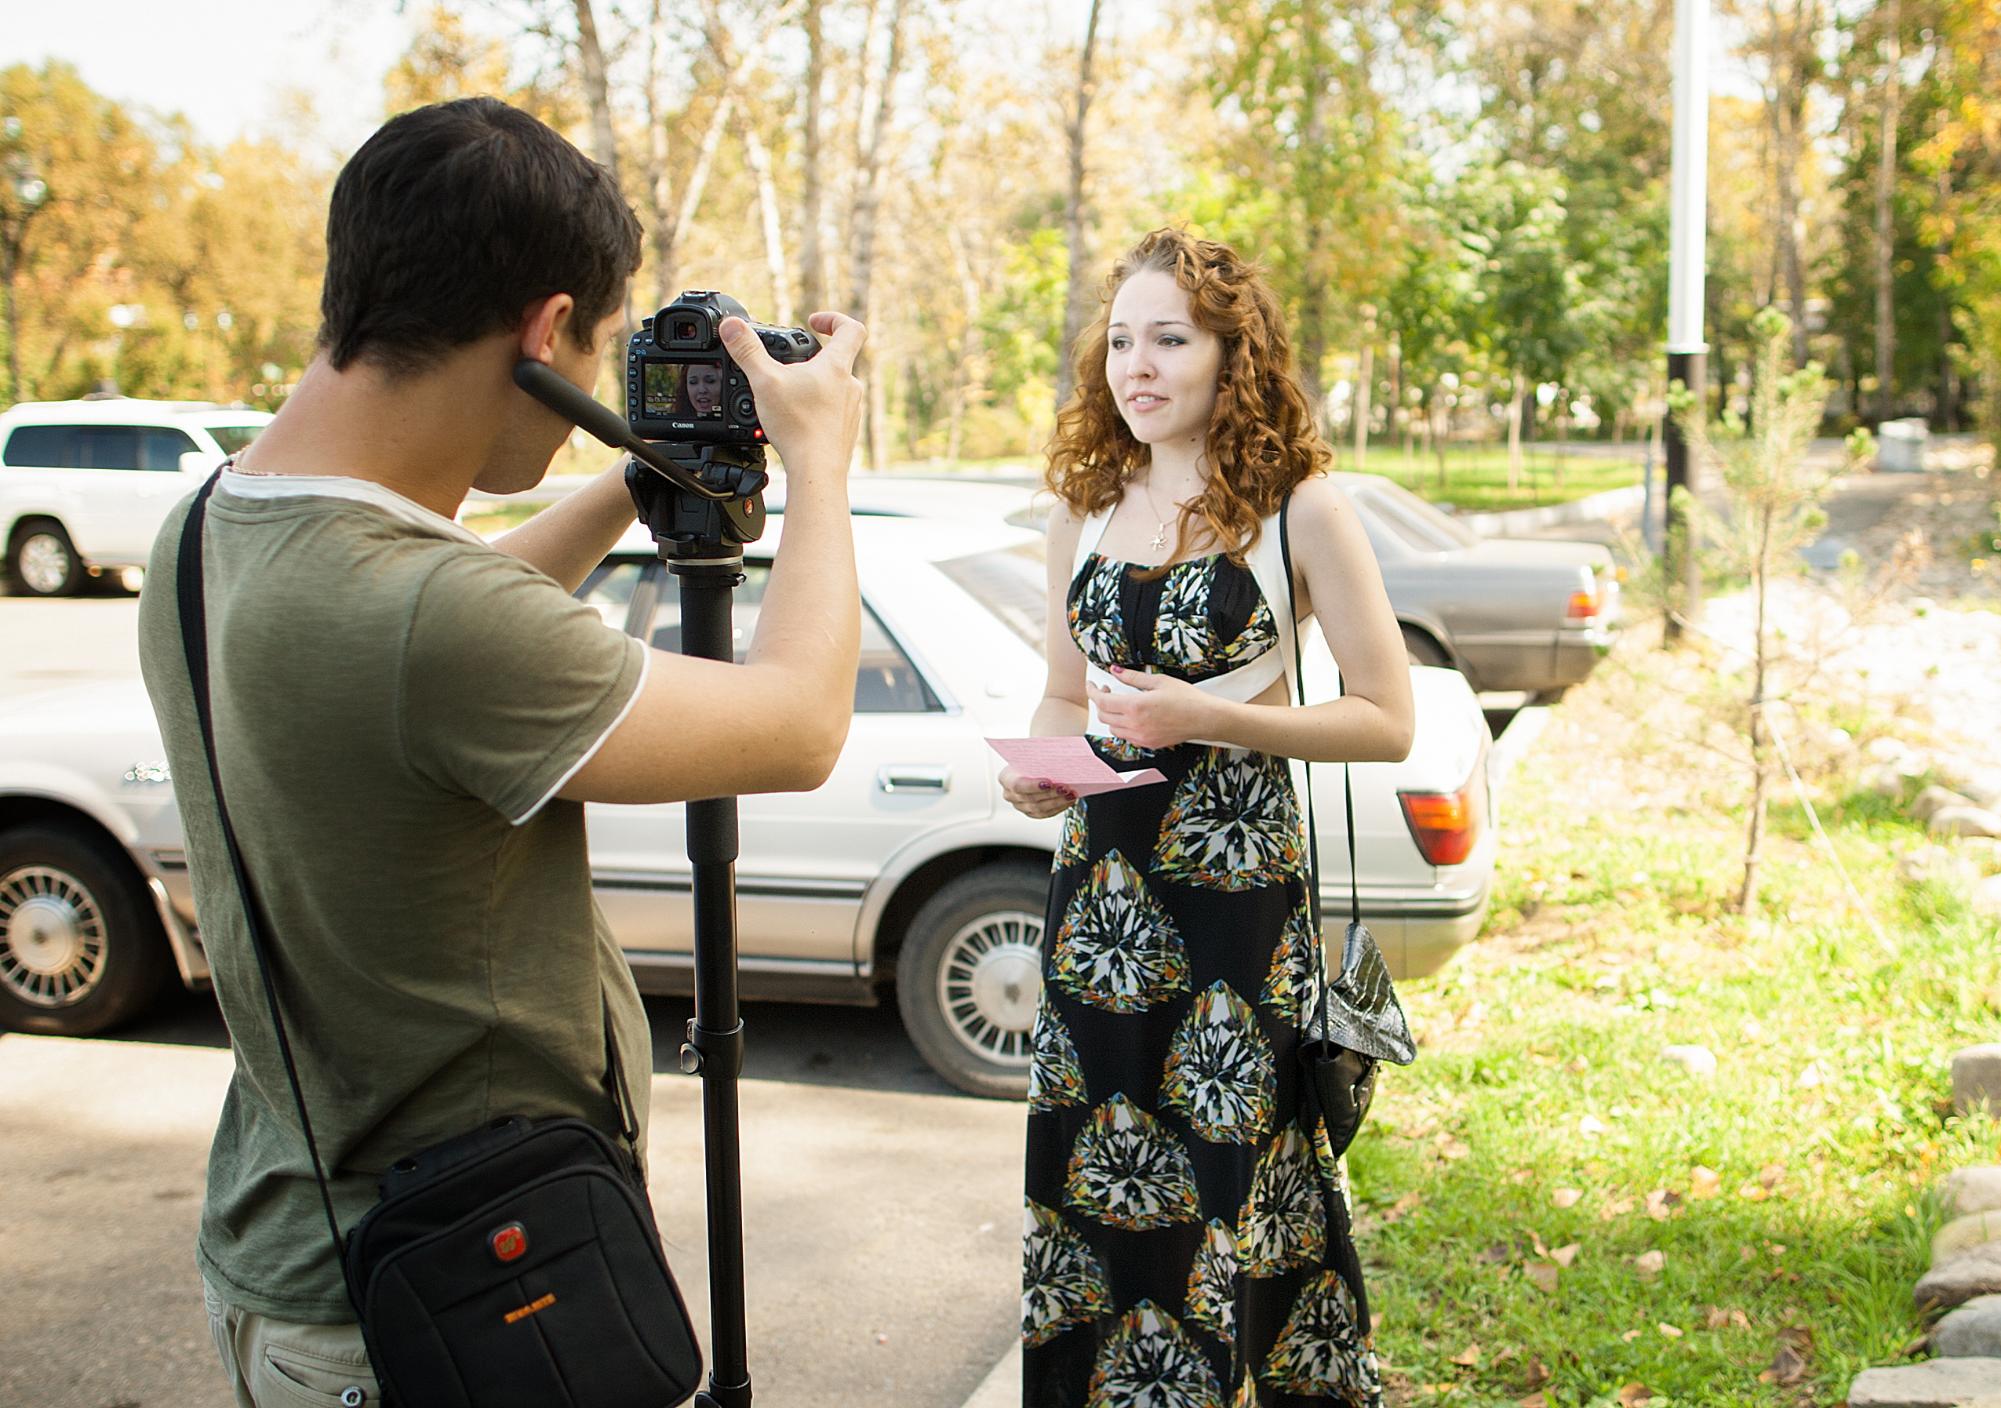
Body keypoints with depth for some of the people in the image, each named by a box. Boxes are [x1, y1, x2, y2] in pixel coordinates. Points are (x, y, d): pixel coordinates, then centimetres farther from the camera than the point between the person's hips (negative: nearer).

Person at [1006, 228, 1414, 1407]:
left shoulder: (1300, 509, -7)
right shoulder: (1087, 510, 9)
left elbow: (1388, 722, -8)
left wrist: (1209, 718, -18)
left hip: (1238, 881, -5)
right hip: (1102, 873, 5)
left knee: (1222, 1171, -1)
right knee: (1090, 1171, 10)